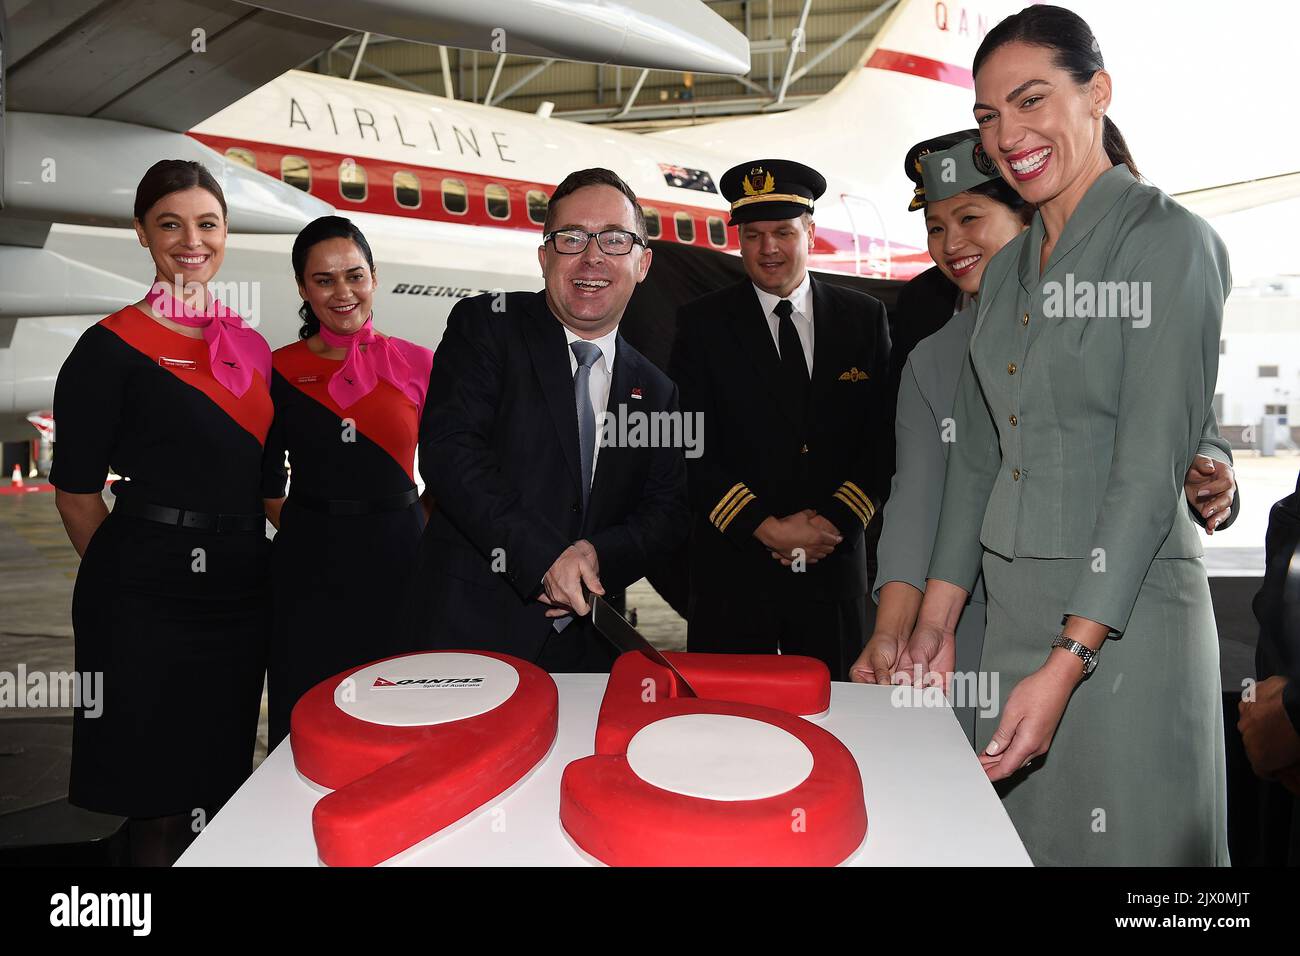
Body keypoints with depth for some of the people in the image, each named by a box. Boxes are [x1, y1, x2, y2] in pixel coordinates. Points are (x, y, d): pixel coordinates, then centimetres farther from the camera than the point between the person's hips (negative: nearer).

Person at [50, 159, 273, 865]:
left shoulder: (250, 347, 10)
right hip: (151, 599, -5)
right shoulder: (113, 347, -7)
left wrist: (249, 561, 12)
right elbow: (76, 494, -4)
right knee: (163, 812, 5)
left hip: (242, 590, 6)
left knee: (223, 791, 15)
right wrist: (130, 578, 2)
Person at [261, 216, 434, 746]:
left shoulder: (416, 364, 2)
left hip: (397, 561, 0)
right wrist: (309, 531, 0)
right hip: (309, 568, 0)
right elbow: (266, 484, 9)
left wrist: (420, 536, -2)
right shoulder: (279, 370, 3)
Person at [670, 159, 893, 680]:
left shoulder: (864, 318, 7)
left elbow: (885, 436, 5)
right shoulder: (701, 323, 1)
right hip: (731, 567, -1)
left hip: (834, 564, 2)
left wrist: (835, 520, -8)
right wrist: (767, 528, -12)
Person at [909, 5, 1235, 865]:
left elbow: (1151, 468, -16)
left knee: (1123, 840, 6)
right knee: (1024, 839, 15)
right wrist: (937, 619, 8)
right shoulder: (1007, 269, 12)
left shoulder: (1170, 243, -9)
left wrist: (1068, 660, -21)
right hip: (1012, 607, 6)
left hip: (1124, 614, -6)